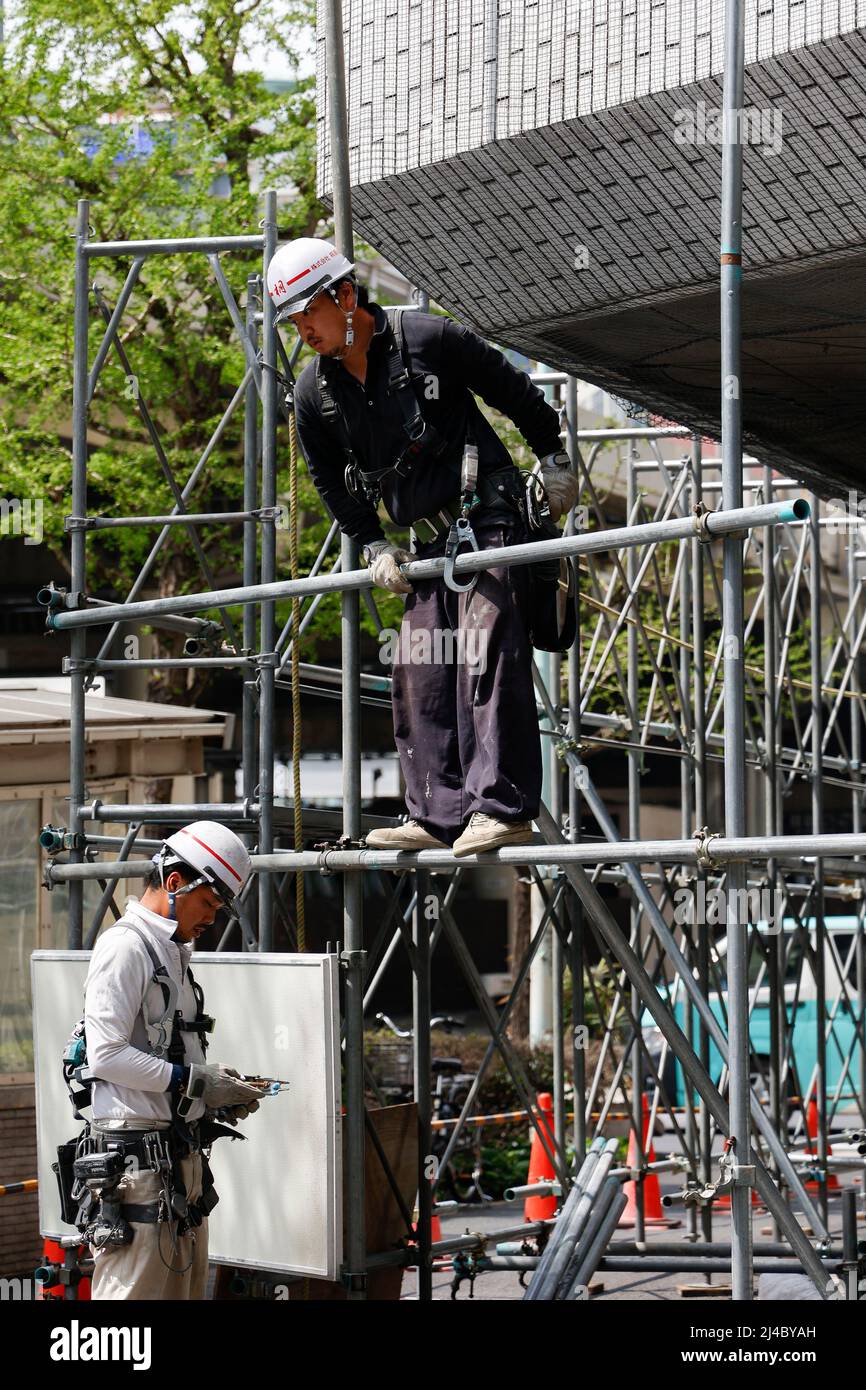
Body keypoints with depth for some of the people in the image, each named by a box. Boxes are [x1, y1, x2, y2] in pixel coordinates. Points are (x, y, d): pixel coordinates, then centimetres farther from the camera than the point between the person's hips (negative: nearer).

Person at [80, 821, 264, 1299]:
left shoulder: (173, 954, 21)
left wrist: (217, 1094, 8)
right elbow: (106, 1055, -17)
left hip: (182, 1155, 10)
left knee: (188, 1287, 10)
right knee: (133, 1291, -11)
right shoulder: (125, 946, -9)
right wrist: (194, 1081, -15)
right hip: (137, 1155, -10)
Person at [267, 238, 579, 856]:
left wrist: (554, 460, 8)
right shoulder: (314, 392, 4)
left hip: (488, 519, -6)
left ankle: (504, 808, -19)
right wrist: (373, 546, 10)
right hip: (428, 543, 6)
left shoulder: (429, 339, -11)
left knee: (487, 657, -16)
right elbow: (332, 482, 17)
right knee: (420, 676, 0)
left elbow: (516, 391, 1)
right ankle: (440, 816, 3)